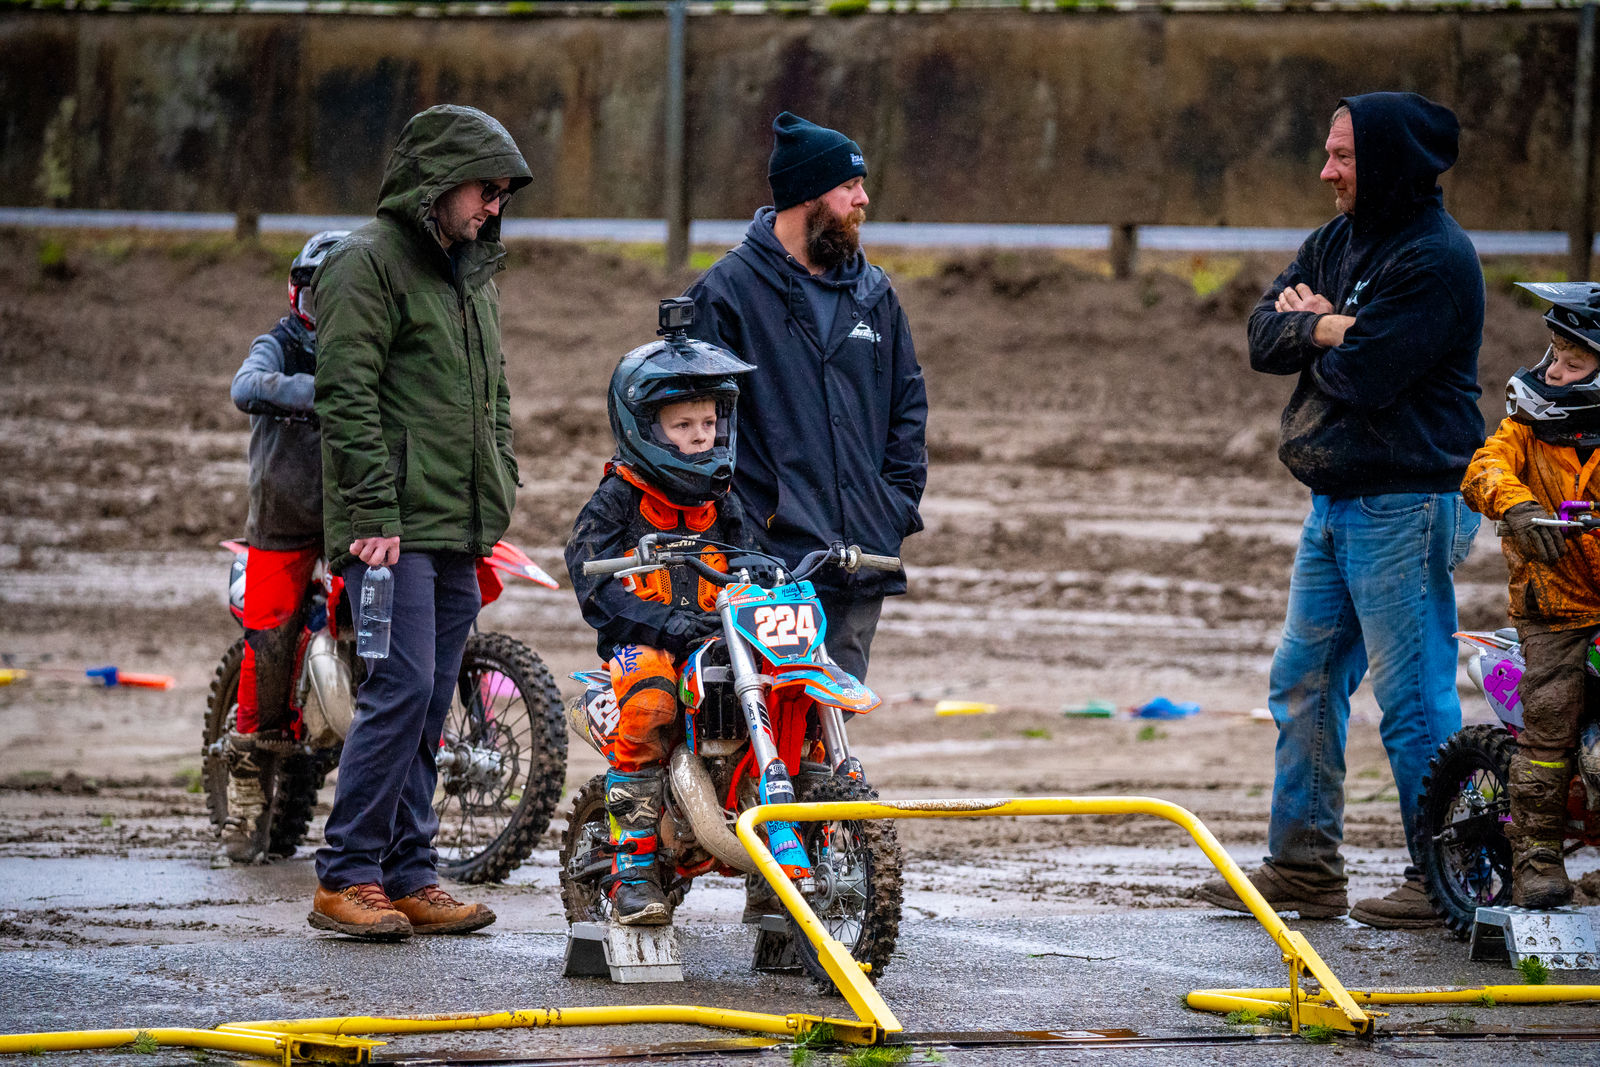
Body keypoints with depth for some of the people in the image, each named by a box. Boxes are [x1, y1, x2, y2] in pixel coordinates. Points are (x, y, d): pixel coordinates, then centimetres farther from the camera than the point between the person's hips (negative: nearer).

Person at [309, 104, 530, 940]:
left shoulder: (472, 271, 20)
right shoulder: (370, 262, -7)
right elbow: (347, 395, -14)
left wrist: (500, 489, 17)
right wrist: (373, 513, -19)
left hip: (460, 529, 8)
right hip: (394, 529, -8)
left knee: (427, 707, 8)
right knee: (401, 691, -14)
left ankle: (408, 878, 10)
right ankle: (345, 878, -9)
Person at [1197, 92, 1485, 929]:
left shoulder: (1435, 259, -13)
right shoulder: (1338, 242, 14)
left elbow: (1366, 375, -21)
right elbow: (1264, 336, 6)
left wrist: (1314, 331, -2)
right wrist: (1328, 328, -13)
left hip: (1406, 504, -9)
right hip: (1336, 504, 9)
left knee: (1413, 700, -7)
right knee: (1303, 683, 11)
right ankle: (1303, 868, 17)